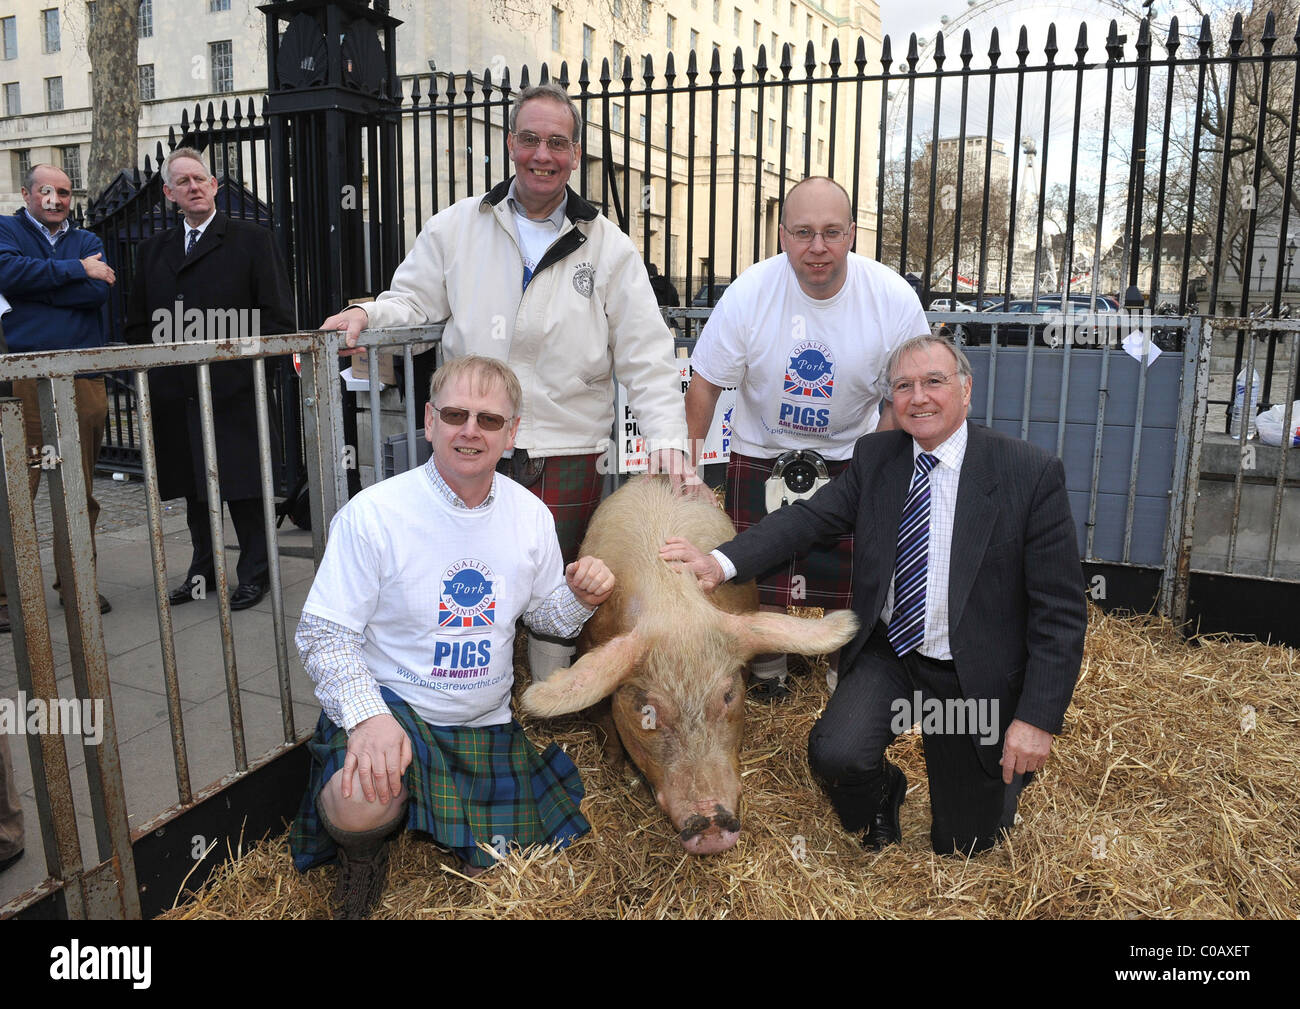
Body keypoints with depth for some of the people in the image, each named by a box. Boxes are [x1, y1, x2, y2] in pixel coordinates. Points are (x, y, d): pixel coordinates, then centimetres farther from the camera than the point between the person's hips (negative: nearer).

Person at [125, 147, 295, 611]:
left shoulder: (252, 239, 4)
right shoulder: (153, 250, 17)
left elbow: (278, 313, -1)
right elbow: (137, 323, 19)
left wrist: (249, 344, -12)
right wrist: (157, 361, 4)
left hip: (234, 387, -4)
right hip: (176, 393, 5)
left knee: (243, 485, 0)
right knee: (193, 486, 11)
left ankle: (254, 571, 11)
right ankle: (204, 568, 23)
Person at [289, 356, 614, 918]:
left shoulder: (531, 516, -2)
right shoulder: (373, 513, -17)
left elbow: (544, 615, 12)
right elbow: (322, 635, -14)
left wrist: (580, 596, -12)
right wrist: (368, 716, -31)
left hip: (485, 724, 5)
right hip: (388, 704, -4)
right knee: (359, 806, -35)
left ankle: (439, 820, 39)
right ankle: (363, 850, 5)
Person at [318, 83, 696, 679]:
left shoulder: (609, 247, 5)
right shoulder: (456, 227, 8)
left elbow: (646, 358, 3)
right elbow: (413, 300, 16)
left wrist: (667, 439, -8)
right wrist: (369, 313, -6)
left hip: (567, 458, -1)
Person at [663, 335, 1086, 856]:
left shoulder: (1033, 474, -14)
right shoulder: (875, 456, -1)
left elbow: (1059, 611, -12)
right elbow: (807, 517, -8)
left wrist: (1038, 717, -17)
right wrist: (721, 561, -24)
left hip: (974, 676, -2)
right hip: (887, 655, 3)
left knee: (961, 845, 6)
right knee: (836, 753, -24)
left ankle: (1009, 767, 39)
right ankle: (883, 794, 14)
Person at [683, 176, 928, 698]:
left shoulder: (895, 299, -18)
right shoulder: (749, 292, -19)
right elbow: (705, 384, -9)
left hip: (851, 454, 0)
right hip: (760, 453, 0)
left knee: (854, 578, -1)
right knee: (760, 571, 3)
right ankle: (767, 671, 30)